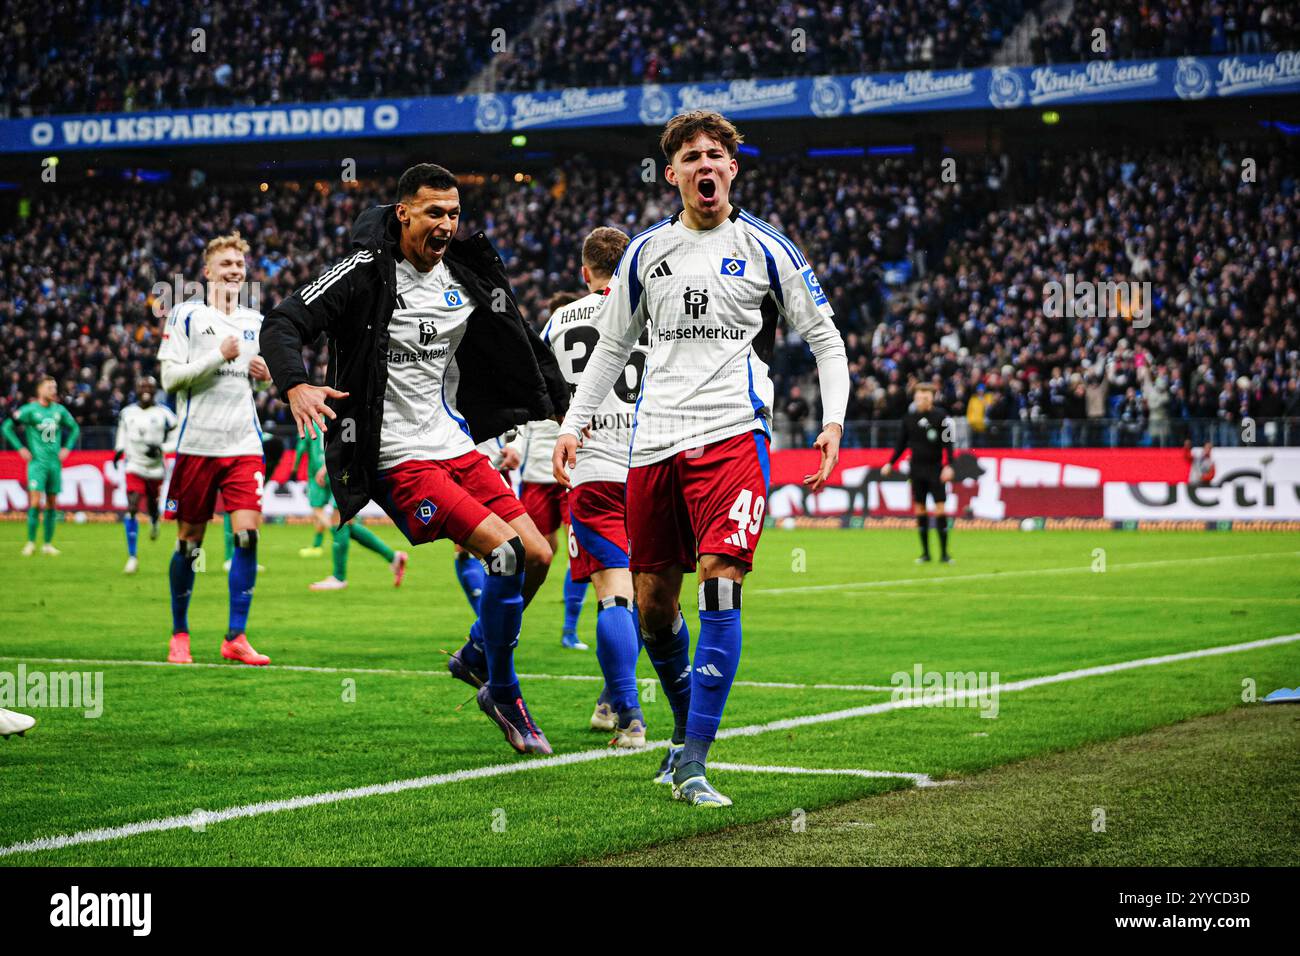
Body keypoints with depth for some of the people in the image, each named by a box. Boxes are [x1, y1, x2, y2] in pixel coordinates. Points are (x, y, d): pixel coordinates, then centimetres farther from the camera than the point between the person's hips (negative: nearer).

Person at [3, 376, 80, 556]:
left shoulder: (59, 410, 8)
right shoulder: (29, 410, -5)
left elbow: (74, 428, 23)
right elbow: (6, 427, -4)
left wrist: (67, 448, 10)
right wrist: (20, 449, -8)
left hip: (55, 463, 4)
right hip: (37, 462, -4)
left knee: (51, 504, 6)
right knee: (35, 502, -13)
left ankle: (48, 544, 13)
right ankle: (31, 542, -3)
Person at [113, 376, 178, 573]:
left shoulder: (164, 414, -7)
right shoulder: (127, 413, 2)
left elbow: (176, 441, -4)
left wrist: (160, 448, -20)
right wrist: (119, 450, 6)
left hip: (156, 469, 0)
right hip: (134, 468, 0)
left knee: (153, 507, 15)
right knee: (132, 509, -15)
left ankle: (154, 522, 57)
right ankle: (132, 557, -12)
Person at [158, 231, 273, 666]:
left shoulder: (255, 320, 15)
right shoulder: (185, 315, 0)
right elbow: (170, 377, -8)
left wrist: (265, 376, 4)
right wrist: (218, 356, -18)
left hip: (244, 443, 3)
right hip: (197, 444, -3)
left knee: (247, 534, -10)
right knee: (189, 544, 2)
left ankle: (236, 637, -4)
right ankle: (179, 635, 18)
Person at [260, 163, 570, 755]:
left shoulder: (467, 277, 8)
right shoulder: (364, 273, -12)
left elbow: (518, 345, 23)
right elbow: (281, 327, -16)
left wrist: (565, 406, 23)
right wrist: (296, 385, -34)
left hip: (456, 445, 7)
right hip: (397, 460, -7)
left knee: (537, 556, 4)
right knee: (507, 550, -19)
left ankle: (476, 658, 29)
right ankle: (503, 696, -2)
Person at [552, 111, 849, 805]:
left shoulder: (763, 248, 4)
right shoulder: (645, 253, 13)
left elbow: (824, 337, 9)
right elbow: (612, 346, 22)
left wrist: (833, 419, -4)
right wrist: (573, 423, 13)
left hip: (732, 435, -4)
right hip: (653, 441, 4)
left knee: (720, 580, -17)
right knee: (652, 601, 5)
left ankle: (692, 764, -16)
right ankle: (687, 728, 30)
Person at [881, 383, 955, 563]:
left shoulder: (941, 416, -5)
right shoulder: (909, 417, 6)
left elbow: (948, 442, -8)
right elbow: (901, 443, 15)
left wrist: (948, 466, -19)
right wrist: (890, 464, 11)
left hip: (935, 469, -4)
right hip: (917, 469, 4)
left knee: (940, 509, -7)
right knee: (919, 509, 4)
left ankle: (944, 553, -2)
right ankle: (925, 553, 12)